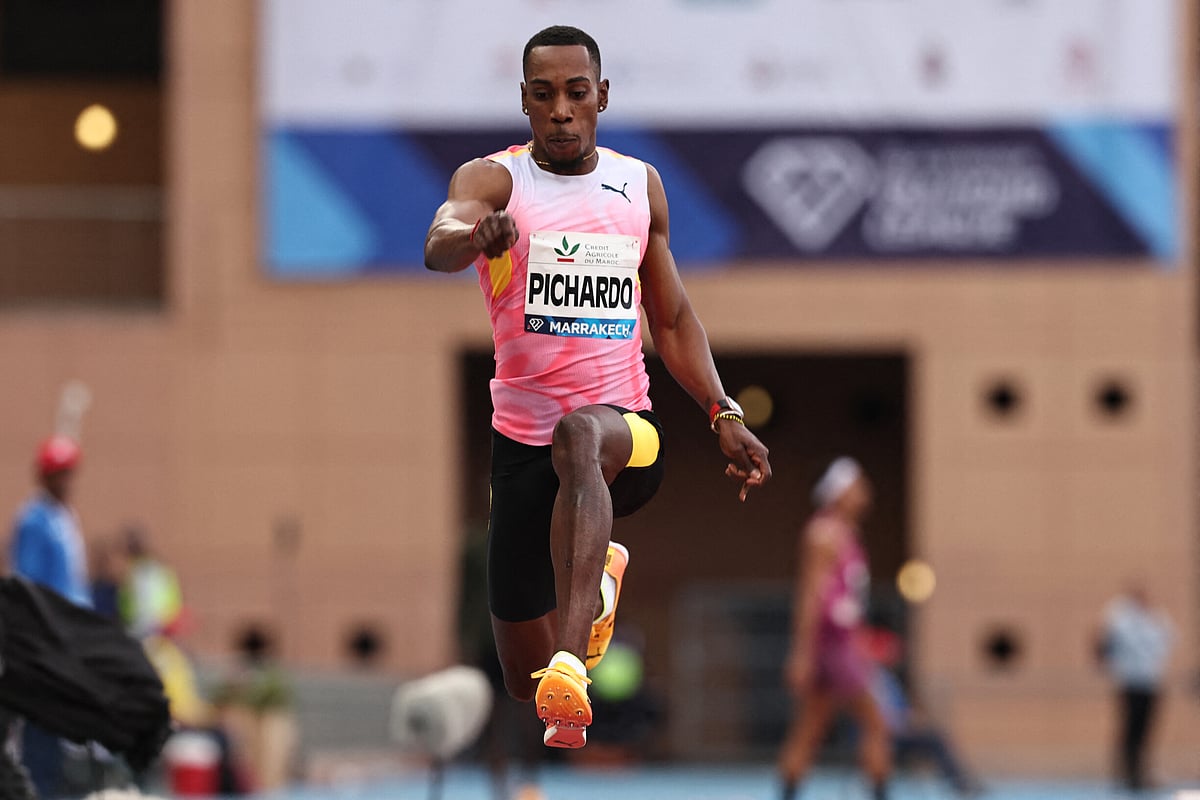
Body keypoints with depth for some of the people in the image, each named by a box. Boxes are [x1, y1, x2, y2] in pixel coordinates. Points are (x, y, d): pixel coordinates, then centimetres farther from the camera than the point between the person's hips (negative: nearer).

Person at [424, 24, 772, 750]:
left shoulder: (640, 185, 10)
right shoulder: (494, 180, -2)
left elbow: (672, 317, 19)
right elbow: (438, 247, -25)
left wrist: (724, 415, 5)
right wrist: (472, 235, -50)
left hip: (627, 429, 0)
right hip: (522, 440, 0)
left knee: (579, 435, -40)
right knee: (525, 683, 6)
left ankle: (571, 659, -55)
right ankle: (595, 578, 45)